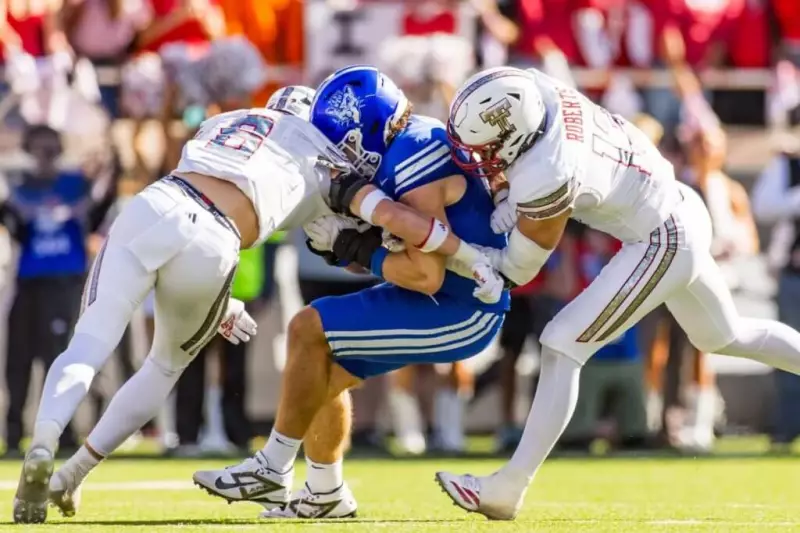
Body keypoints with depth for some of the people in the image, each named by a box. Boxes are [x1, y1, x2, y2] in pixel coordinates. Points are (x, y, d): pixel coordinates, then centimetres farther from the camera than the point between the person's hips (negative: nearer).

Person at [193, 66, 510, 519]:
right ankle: (326, 496, 25)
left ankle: (273, 470, -5)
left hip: (458, 312, -10)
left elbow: (427, 275, -28)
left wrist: (366, 256, -13)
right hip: (450, 302, 10)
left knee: (309, 331, -13)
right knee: (326, 370, 12)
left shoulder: (415, 163, -24)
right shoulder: (413, 142, 7)